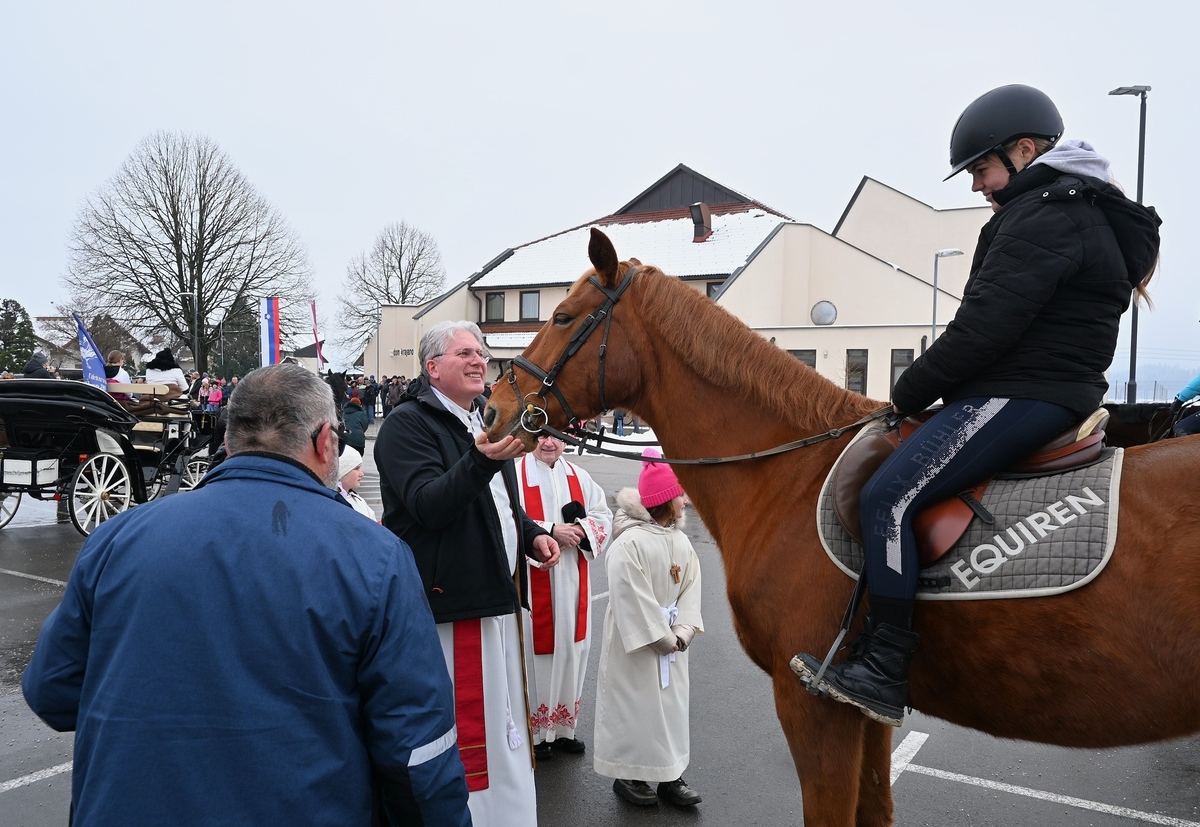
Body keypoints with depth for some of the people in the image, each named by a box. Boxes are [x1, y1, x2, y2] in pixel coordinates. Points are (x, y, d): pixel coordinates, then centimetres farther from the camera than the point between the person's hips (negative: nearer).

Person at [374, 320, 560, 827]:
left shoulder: (485, 423, 16)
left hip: (498, 596, 9)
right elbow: (428, 505, -24)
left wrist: (531, 534, 9)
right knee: (464, 727, -2)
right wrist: (481, 461, -37)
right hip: (450, 604, -9)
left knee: (503, 719, 19)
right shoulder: (408, 425, -11)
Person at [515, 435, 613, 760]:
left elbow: (604, 516, 7)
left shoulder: (579, 477, 9)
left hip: (572, 582, 5)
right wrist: (550, 531, -21)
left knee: (570, 646, 10)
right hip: (532, 582, -4)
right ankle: (533, 730, 15)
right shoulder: (515, 474, -6)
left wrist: (582, 529, -13)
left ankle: (564, 727, 25)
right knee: (536, 649, 0)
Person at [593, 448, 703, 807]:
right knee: (634, 705, 5)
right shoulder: (629, 544, -21)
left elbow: (690, 587, 3)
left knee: (673, 703, 14)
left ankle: (670, 775, 28)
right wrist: (662, 637, -16)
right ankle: (627, 775, 23)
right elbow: (631, 600, -22)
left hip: (671, 640, 7)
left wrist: (682, 631, -9)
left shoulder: (680, 541, 3)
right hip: (635, 644, -7)